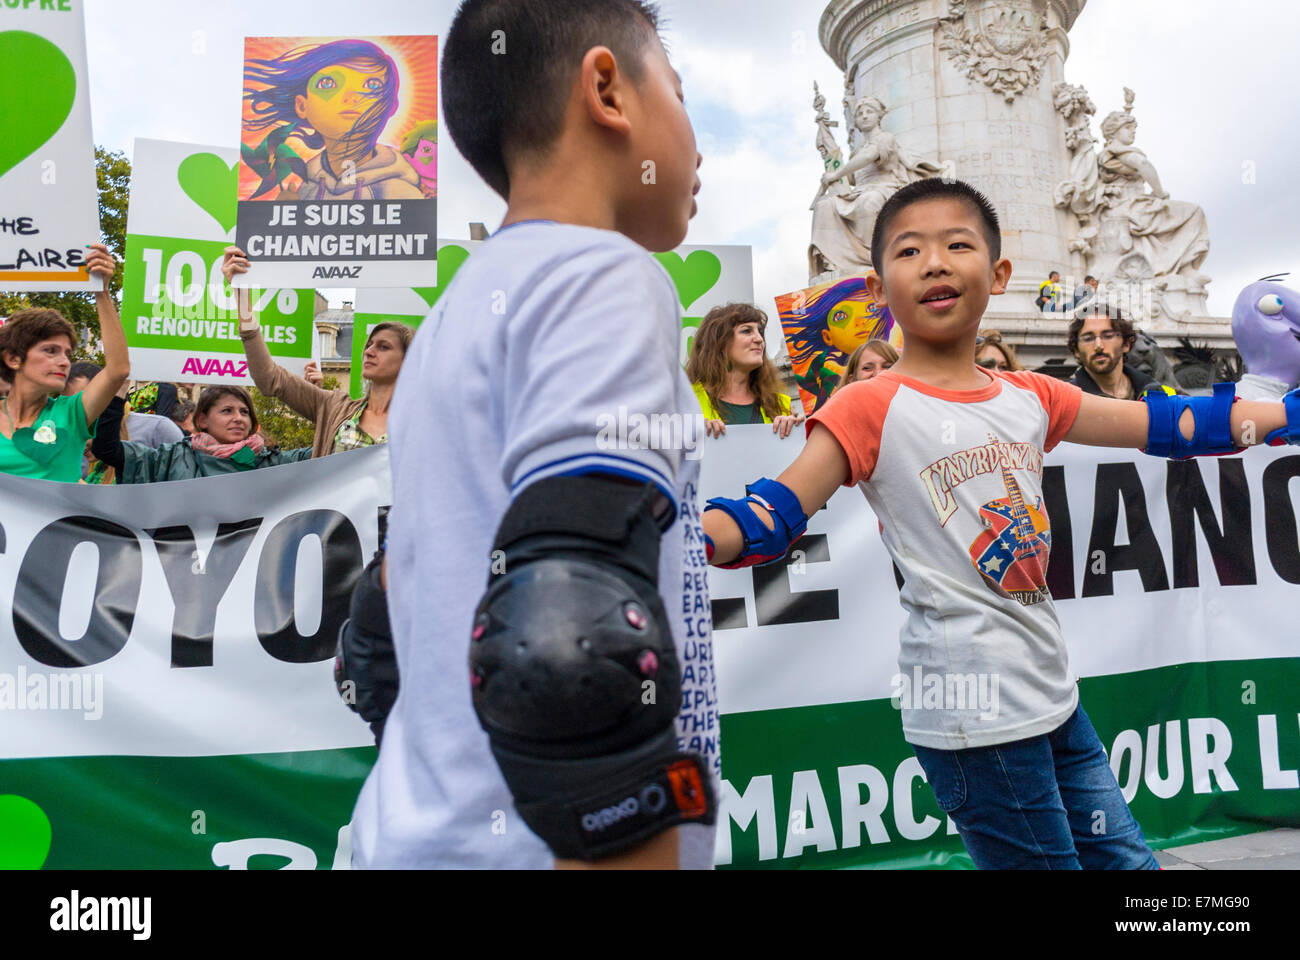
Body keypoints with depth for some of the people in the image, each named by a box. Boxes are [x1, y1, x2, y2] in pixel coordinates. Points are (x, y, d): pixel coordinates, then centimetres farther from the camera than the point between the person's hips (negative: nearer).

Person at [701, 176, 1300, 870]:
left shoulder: (1030, 397, 6)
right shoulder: (871, 409, -12)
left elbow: (1160, 423, 15)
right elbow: (770, 518, -17)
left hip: (1052, 695, 7)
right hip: (973, 717, -7)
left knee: (1127, 858, 20)